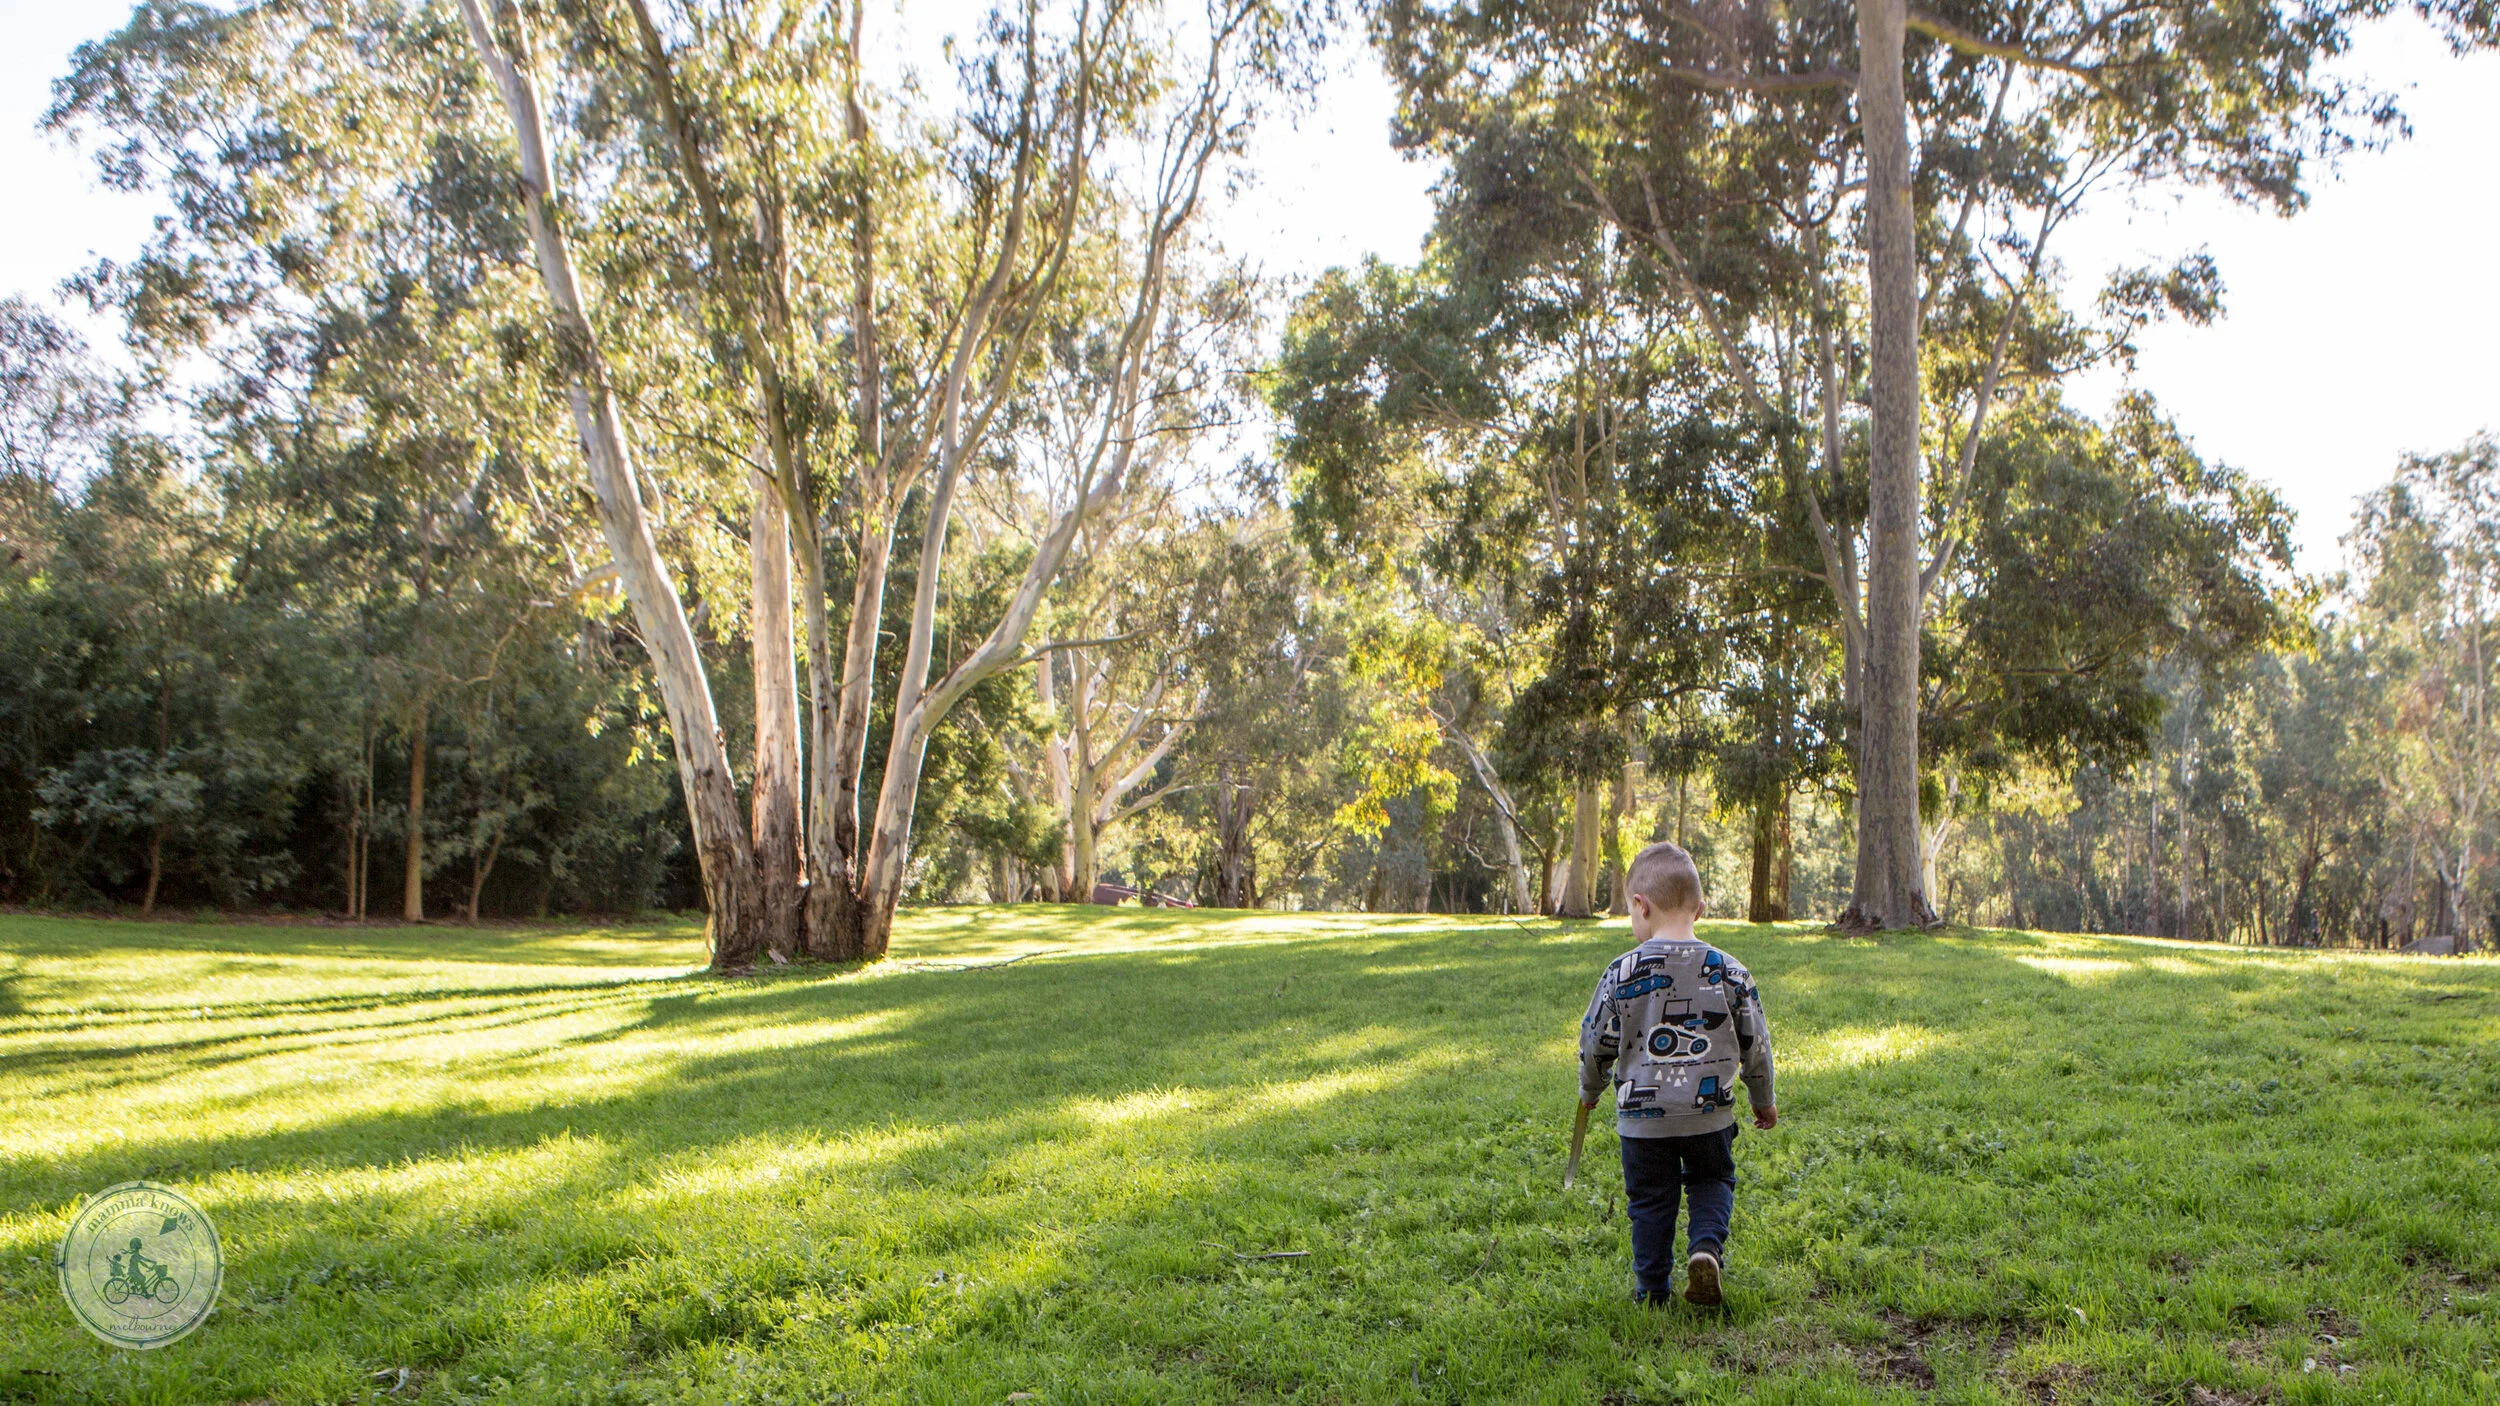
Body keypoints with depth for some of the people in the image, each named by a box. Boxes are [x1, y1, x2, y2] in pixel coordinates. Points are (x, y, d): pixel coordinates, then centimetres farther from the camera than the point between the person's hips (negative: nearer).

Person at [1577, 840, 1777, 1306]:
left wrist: (1590, 1091, 17)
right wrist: (1763, 1101, 19)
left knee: (1650, 1198, 14)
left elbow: (1596, 1042, -3)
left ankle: (1652, 1287, 17)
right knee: (1712, 1181, 21)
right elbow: (1755, 1045, 2)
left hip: (1642, 1114, -1)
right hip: (1710, 1112, 1)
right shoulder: (1729, 972, -5)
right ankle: (1706, 1245, -3)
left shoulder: (1622, 974, -11)